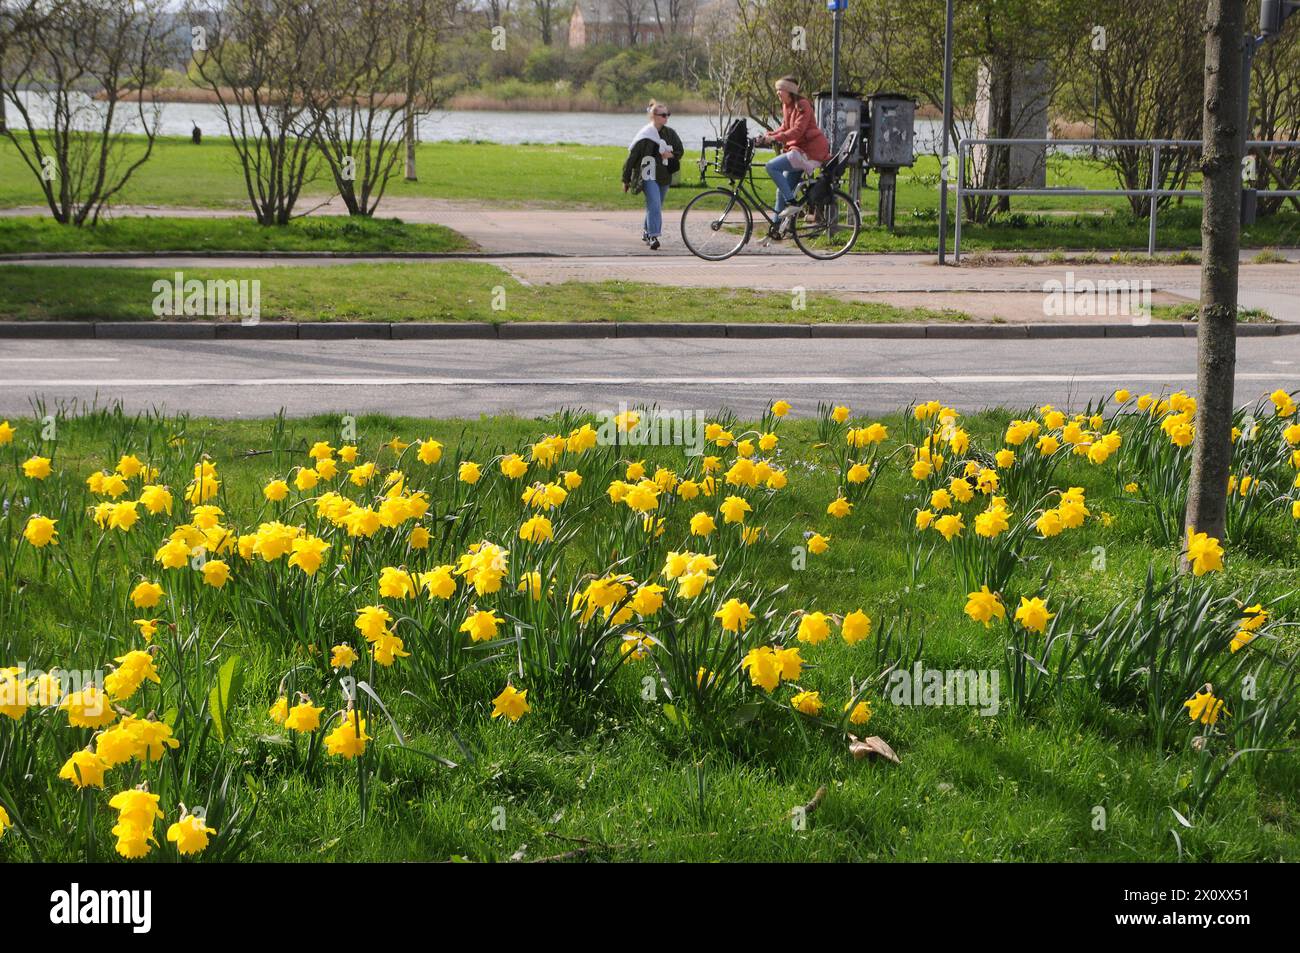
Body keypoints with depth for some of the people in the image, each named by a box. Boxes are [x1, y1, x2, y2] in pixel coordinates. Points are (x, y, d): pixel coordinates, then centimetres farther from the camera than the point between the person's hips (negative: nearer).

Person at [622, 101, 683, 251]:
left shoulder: (669, 133, 6)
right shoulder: (645, 135, -8)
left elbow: (680, 150, 16)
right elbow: (632, 156, -4)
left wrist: (671, 155, -8)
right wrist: (626, 179, -2)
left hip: (664, 177, 5)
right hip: (649, 176, -5)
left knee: (655, 207, 15)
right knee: (654, 206, -18)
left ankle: (646, 231, 34)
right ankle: (653, 236, -21)